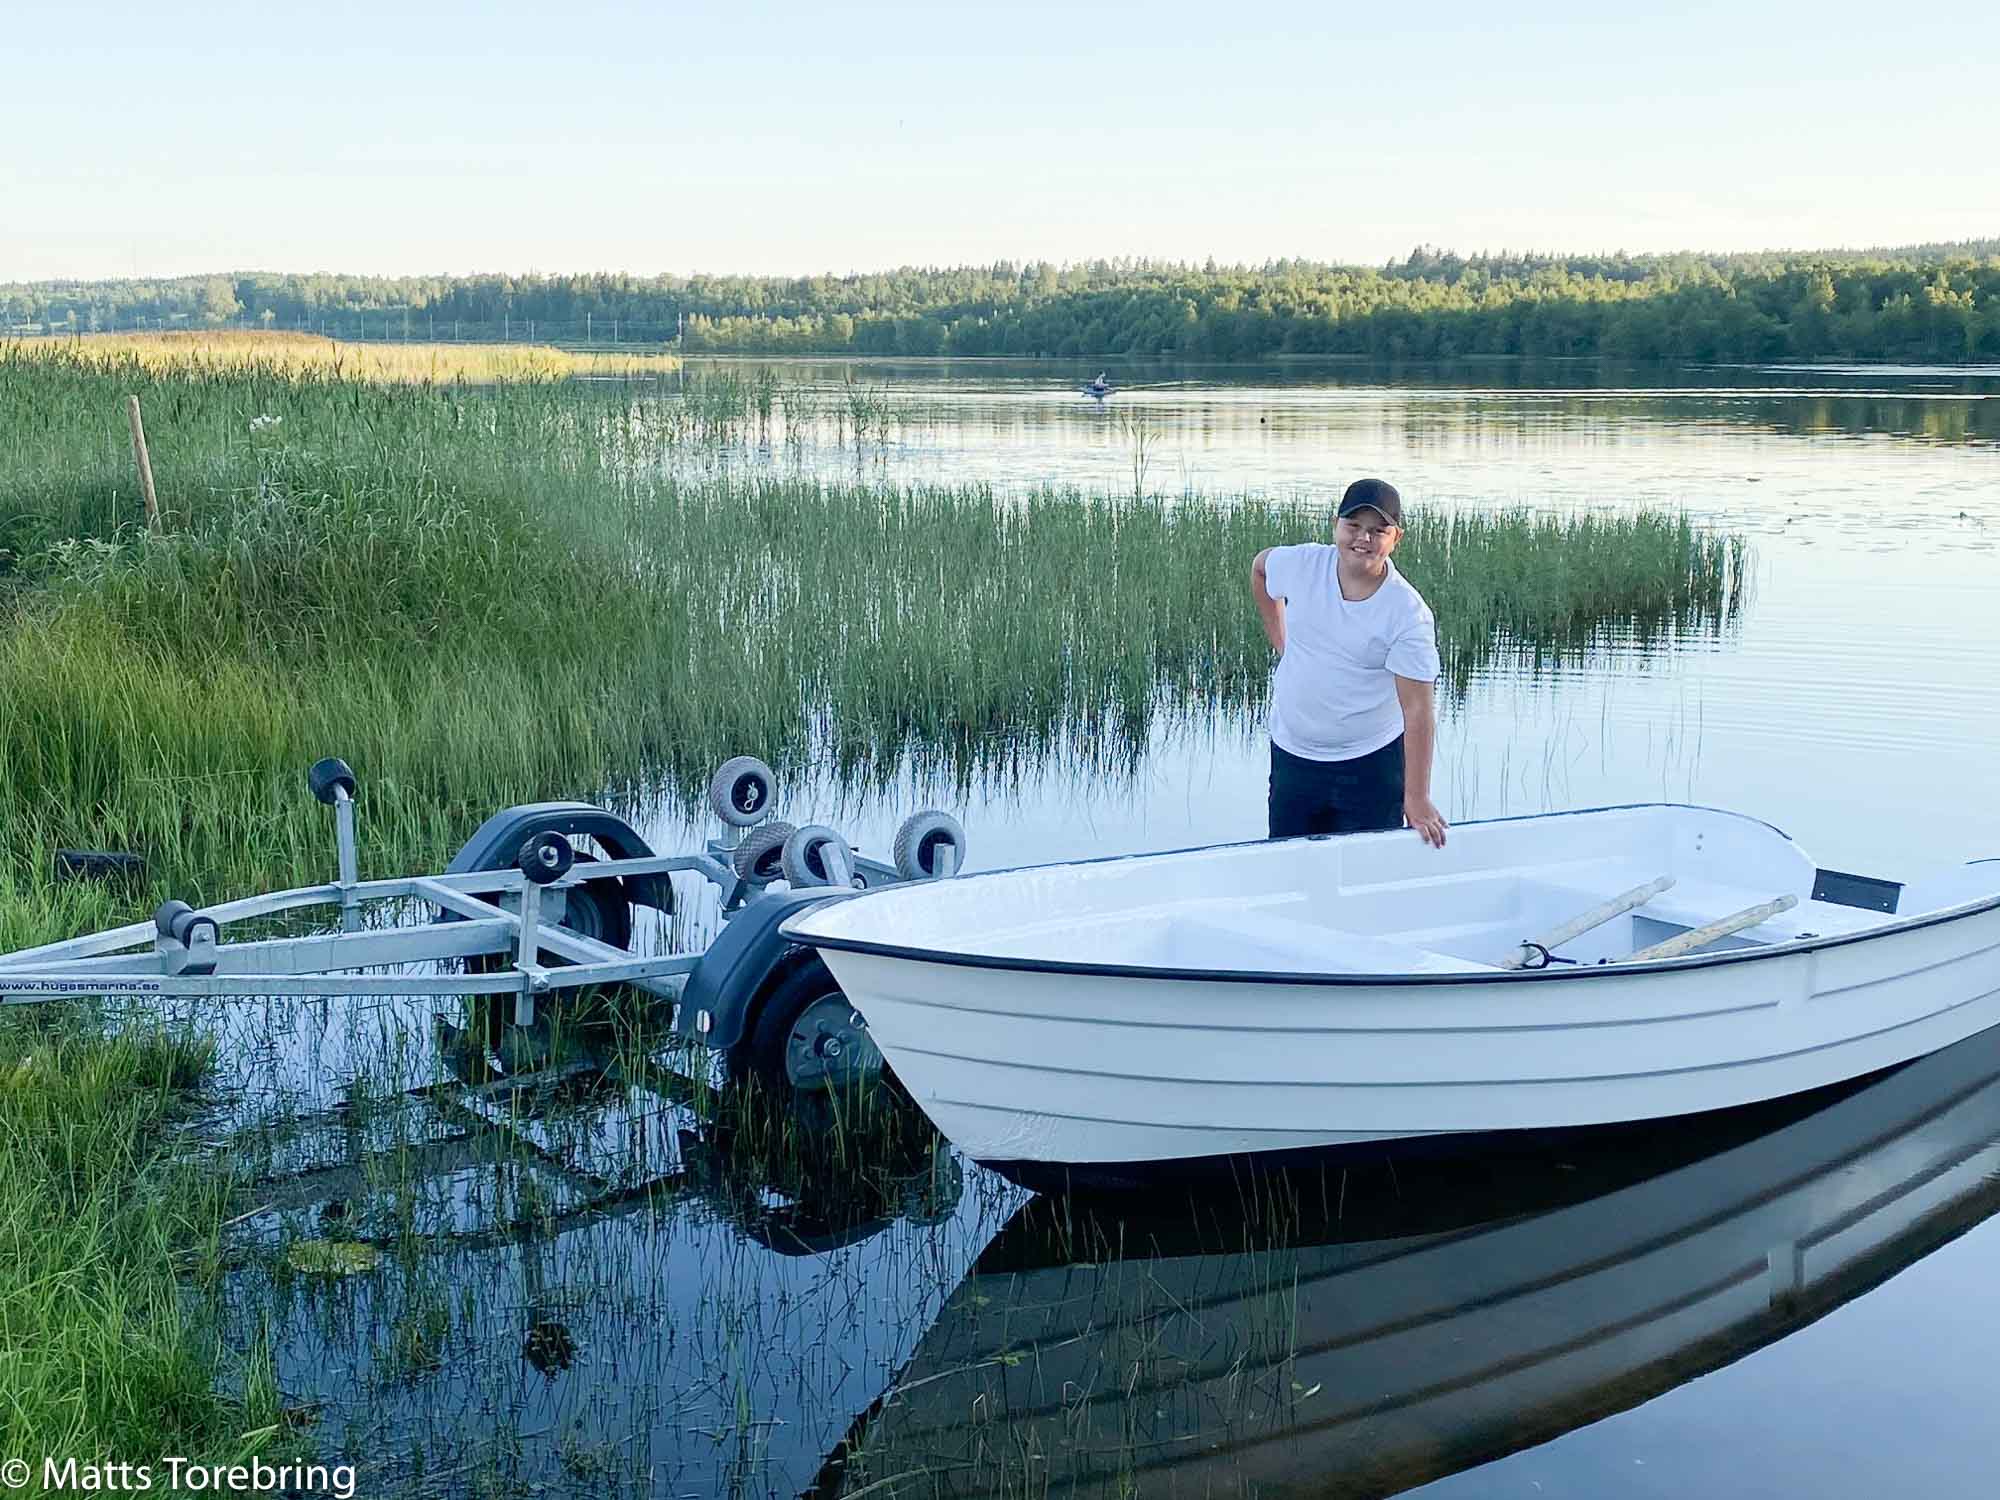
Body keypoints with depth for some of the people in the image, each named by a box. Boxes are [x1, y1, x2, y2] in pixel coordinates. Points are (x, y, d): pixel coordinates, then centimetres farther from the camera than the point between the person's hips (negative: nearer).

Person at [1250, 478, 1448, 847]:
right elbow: (1260, 566, 17)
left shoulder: (1409, 615, -18)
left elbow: (1418, 709, -20)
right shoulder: (1302, 564, -8)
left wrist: (1417, 799, -24)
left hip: (1371, 763, -3)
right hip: (1291, 757, 3)